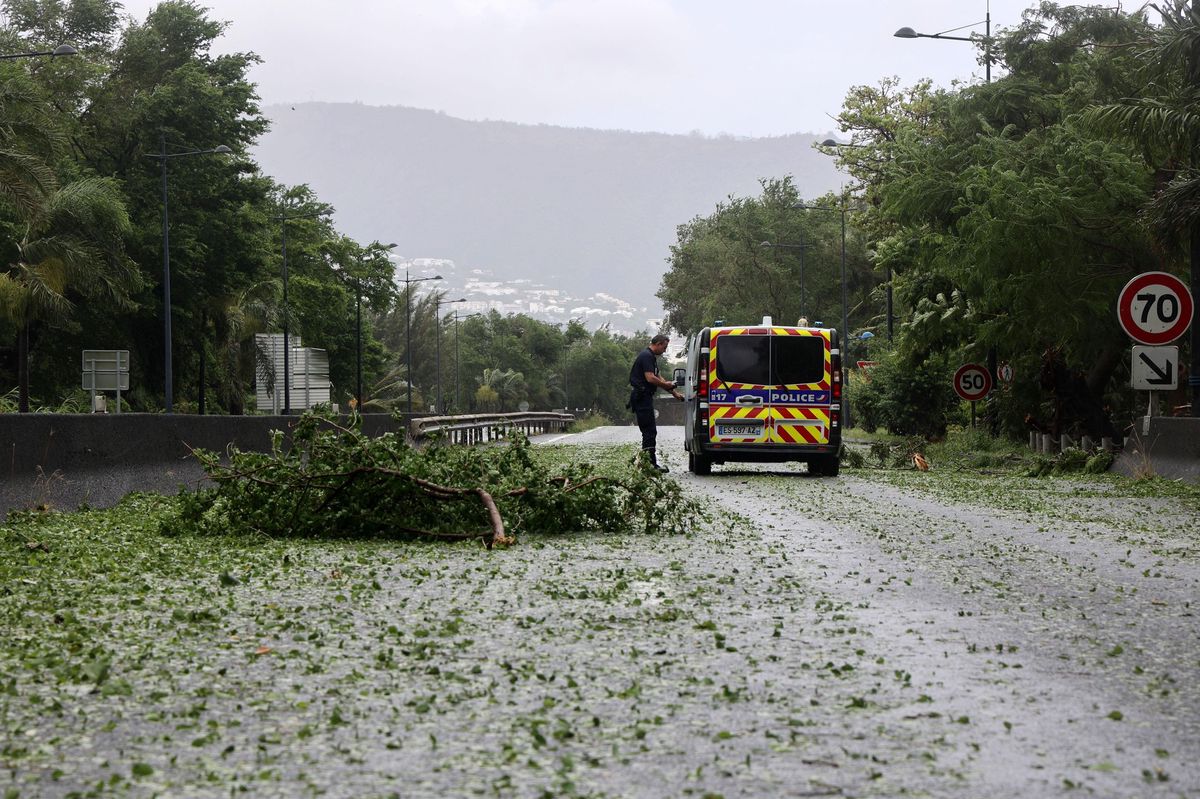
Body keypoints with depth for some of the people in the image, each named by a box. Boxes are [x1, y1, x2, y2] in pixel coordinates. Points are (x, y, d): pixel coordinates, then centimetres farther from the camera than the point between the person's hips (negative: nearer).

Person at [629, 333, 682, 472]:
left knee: (649, 431, 12)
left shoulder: (651, 357, 21)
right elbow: (650, 378, -21)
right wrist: (667, 385, -6)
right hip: (642, 397, -11)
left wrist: (675, 394, 24)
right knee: (650, 431, -11)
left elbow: (658, 378, 26)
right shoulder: (647, 356, -13)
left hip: (644, 397, 11)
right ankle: (650, 464, -12)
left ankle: (650, 464, 14)